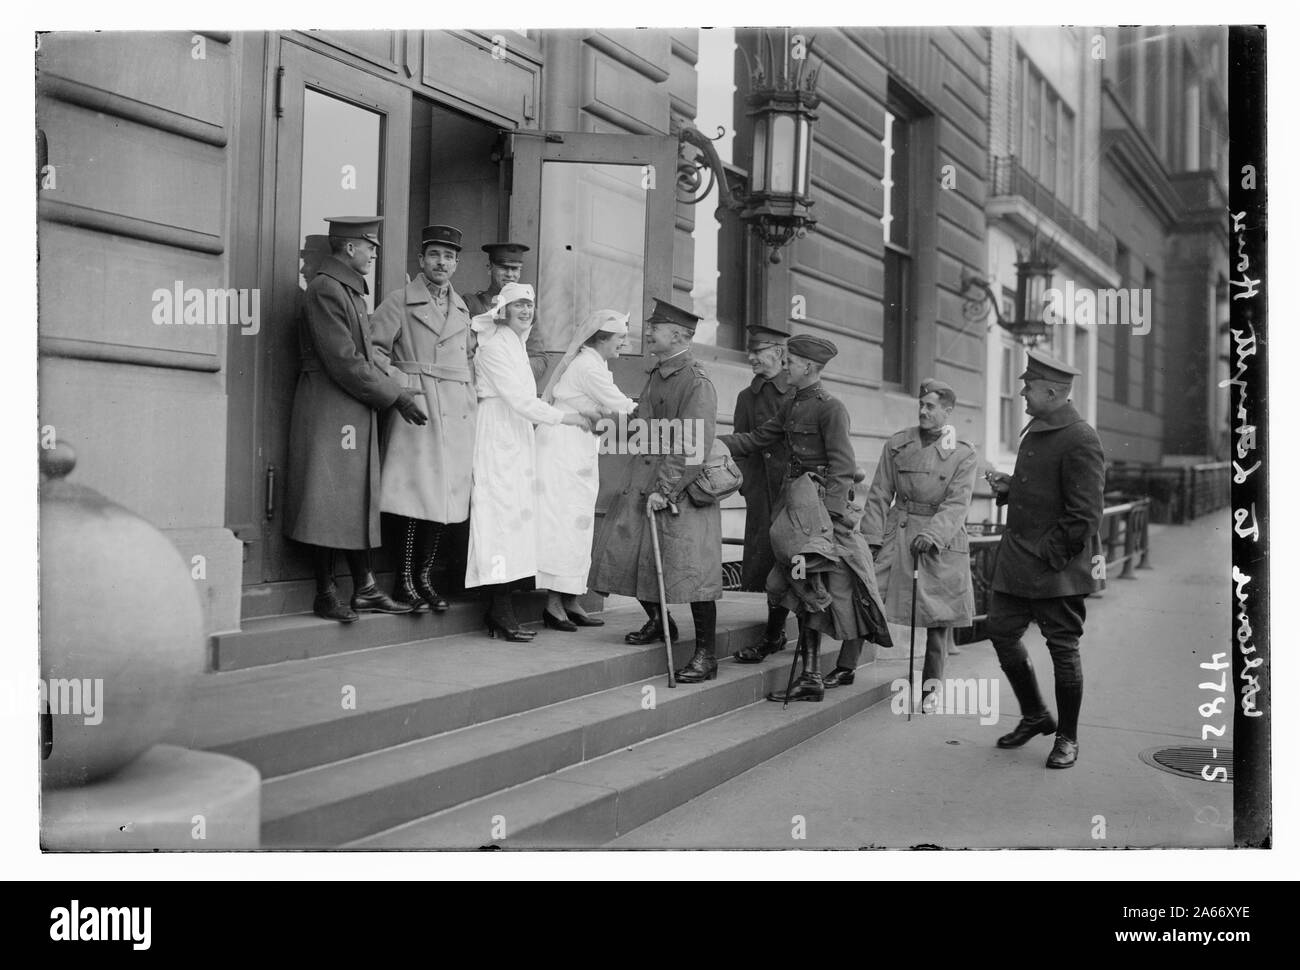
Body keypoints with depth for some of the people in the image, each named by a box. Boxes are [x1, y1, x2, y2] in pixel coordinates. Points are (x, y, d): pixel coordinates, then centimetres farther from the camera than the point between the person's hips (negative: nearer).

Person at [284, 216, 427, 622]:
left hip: (355, 413, 10)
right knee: (327, 501, -3)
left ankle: (365, 589, 17)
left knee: (359, 501, 11)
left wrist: (395, 392, 6)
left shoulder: (351, 290, 18)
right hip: (328, 410, -10)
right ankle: (326, 594, 5)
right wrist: (395, 396, -12)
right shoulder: (325, 288, -13)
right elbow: (345, 362, -18)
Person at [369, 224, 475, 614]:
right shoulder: (400, 301, 2)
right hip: (417, 409, -6)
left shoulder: (462, 309, 20)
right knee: (417, 496, -8)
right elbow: (375, 348, -3)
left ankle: (425, 578, 14)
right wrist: (402, 386, -12)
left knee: (447, 497, 4)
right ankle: (404, 582, 0)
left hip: (458, 414, 6)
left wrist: (471, 397, 15)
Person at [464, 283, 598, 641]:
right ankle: (501, 611, -8)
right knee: (501, 517, -10)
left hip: (517, 439, 9)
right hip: (498, 439, -9)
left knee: (514, 517, 6)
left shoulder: (517, 344, 20)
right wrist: (572, 418, -14)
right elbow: (520, 400, -16)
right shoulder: (495, 346, -9)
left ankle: (499, 611, 8)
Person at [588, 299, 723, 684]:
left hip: (682, 486, -9)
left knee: (690, 568, -7)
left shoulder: (697, 382, -15)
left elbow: (693, 447, -20)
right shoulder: (656, 375, 13)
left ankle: (705, 655, 5)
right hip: (642, 479, 9)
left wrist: (664, 490, -21)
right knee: (624, 553, 9)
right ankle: (658, 622, 31)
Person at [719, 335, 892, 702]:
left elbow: (842, 467, -13)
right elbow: (755, 440, 19)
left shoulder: (831, 407, -9)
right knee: (804, 589, 6)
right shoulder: (792, 405, 16)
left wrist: (829, 517, -20)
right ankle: (811, 677, 9)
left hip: (820, 498, -8)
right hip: (795, 498, 8)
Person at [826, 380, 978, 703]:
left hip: (941, 540, -2)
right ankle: (846, 667, 7)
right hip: (897, 533, 2)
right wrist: (871, 539, -3)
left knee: (939, 614, 4)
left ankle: (931, 685, 17)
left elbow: (957, 503, -11)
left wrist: (932, 534, -26)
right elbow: (879, 495, 6)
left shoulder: (964, 454, -2)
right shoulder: (897, 445, 5)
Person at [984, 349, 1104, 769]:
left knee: (1063, 647, 2)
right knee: (1000, 631, 10)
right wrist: (1007, 486, 7)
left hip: (1059, 566, -9)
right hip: (1017, 561, 9)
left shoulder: (1080, 439, -16)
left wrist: (1050, 554, -16)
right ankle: (1035, 715, 30)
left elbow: (1085, 513, -18)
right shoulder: (1035, 430, 13)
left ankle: (1067, 738, 19)